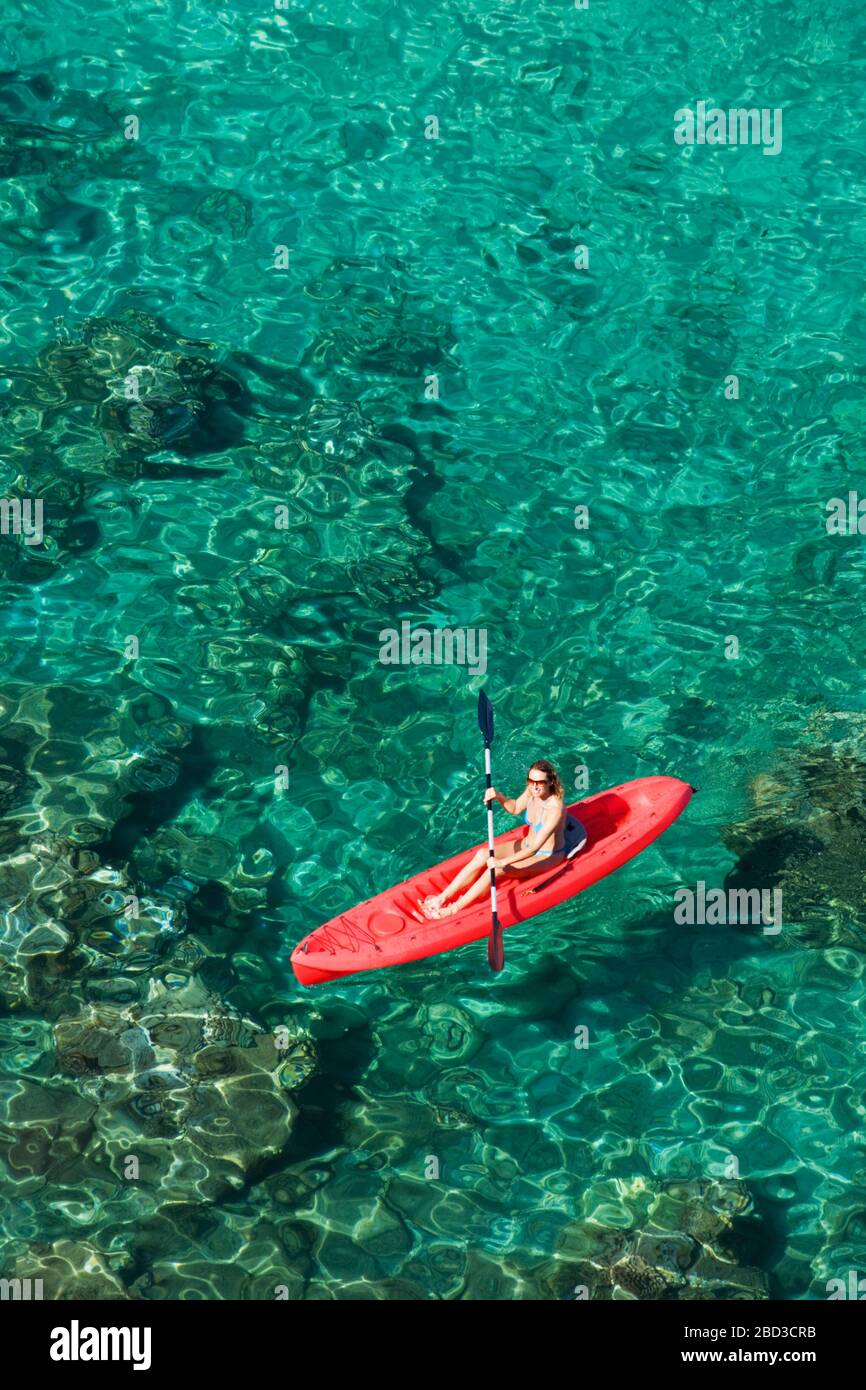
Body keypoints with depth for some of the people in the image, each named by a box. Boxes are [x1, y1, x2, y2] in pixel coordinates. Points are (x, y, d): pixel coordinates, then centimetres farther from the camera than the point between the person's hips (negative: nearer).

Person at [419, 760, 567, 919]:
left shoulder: (555, 808, -32)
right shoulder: (532, 791, -10)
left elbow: (535, 848, -34)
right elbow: (515, 808, 10)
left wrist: (502, 862, -37)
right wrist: (498, 797, -12)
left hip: (548, 857, -8)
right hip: (527, 845, 8)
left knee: (497, 869, -25)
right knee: (483, 855, -10)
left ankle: (454, 909, -16)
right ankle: (442, 898, -10)